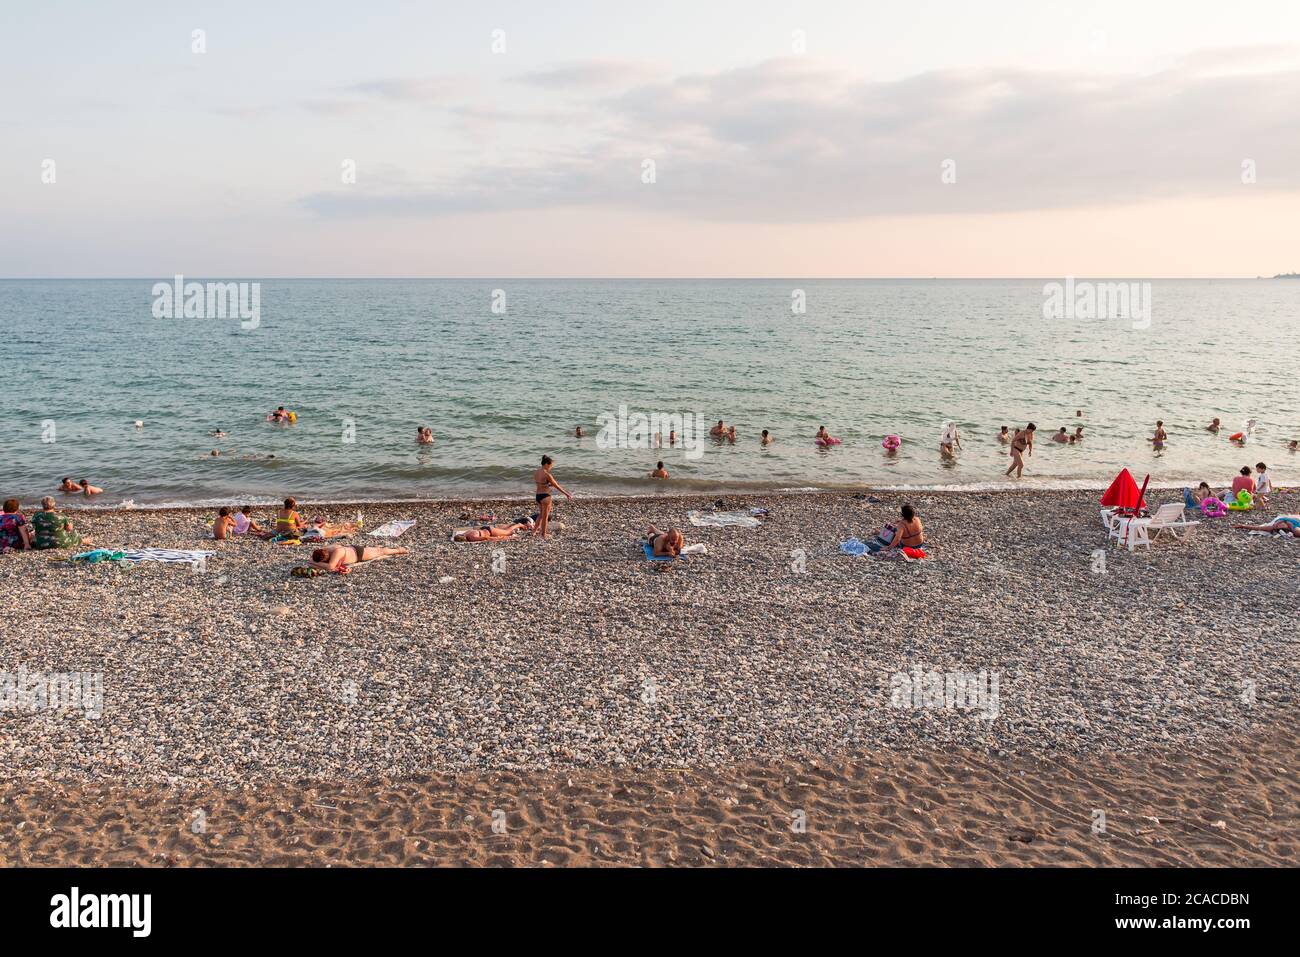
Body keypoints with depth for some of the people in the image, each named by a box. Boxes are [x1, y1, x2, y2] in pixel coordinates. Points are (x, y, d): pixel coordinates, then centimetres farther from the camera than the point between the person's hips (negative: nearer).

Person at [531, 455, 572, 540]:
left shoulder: (536, 473, 4)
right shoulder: (547, 474, -18)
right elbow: (556, 486, -13)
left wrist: (551, 485, 16)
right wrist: (567, 494, -5)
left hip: (537, 495, 7)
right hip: (545, 496, -7)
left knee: (541, 514, 28)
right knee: (545, 517, 8)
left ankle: (534, 531, 33)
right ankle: (543, 536, 17)